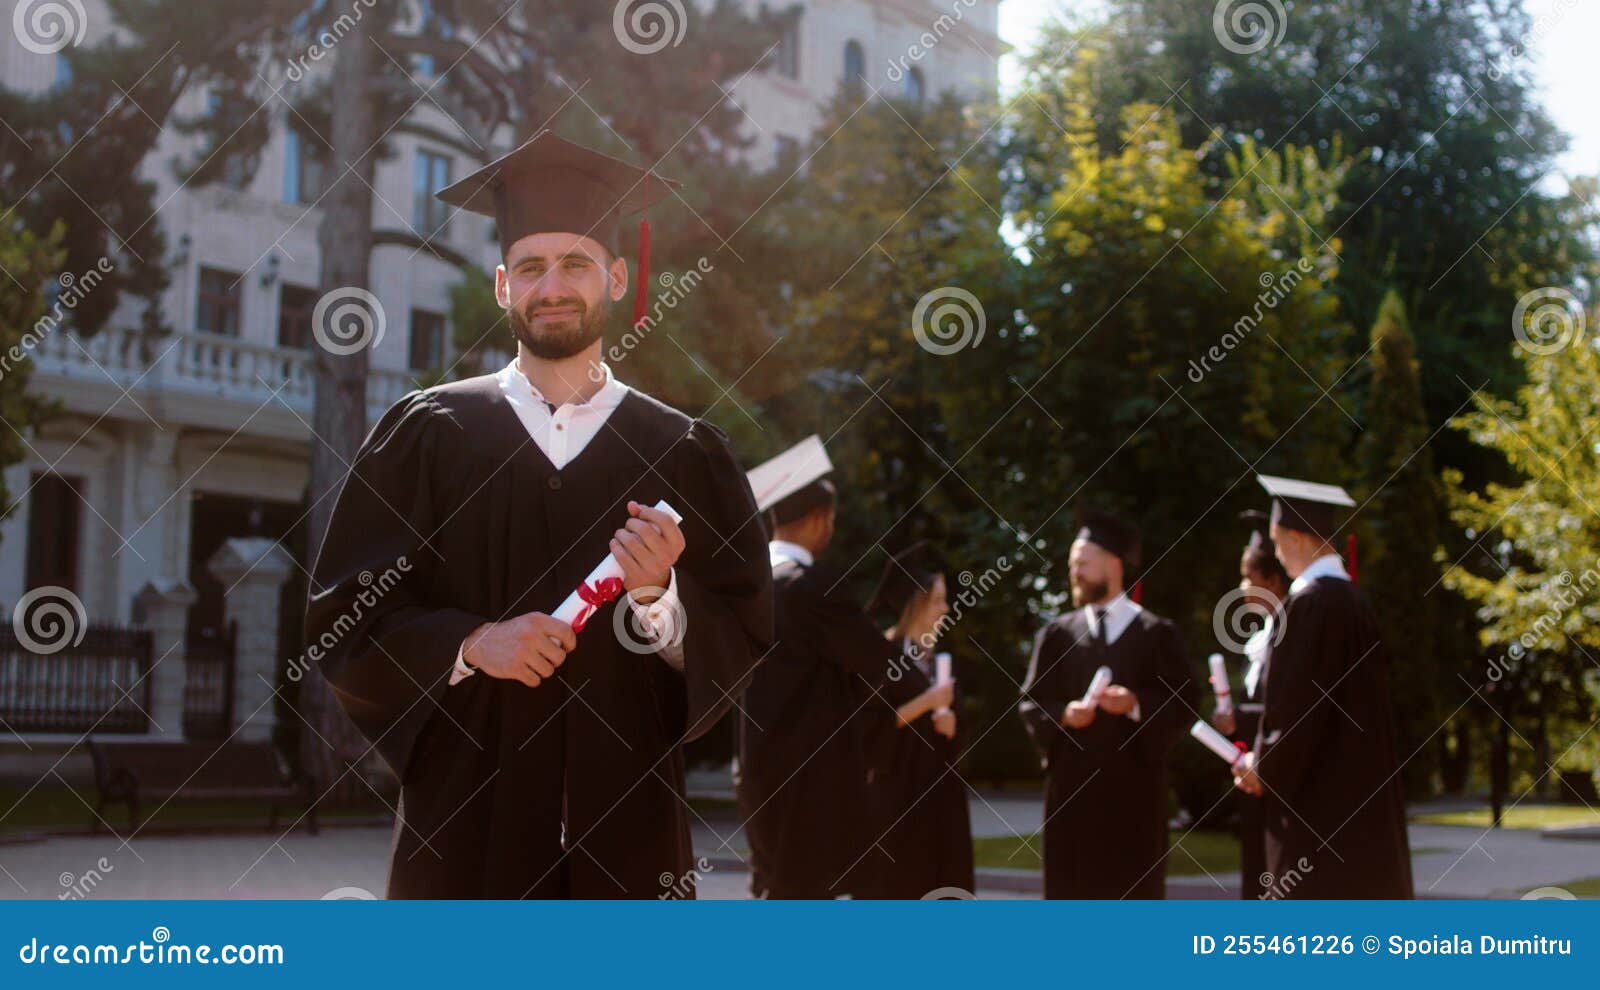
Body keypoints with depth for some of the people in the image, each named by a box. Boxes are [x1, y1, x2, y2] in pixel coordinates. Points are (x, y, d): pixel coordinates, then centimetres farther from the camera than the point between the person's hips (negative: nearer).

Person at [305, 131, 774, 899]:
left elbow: (742, 639, 4)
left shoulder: (682, 454, 7)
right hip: (463, 814, 0)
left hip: (626, 815, 1)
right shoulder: (426, 437, 5)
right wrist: (469, 644, -14)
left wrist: (660, 595, -15)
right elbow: (342, 619, 1)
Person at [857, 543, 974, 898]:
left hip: (937, 792, 7)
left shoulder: (936, 660, 14)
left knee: (935, 891, 5)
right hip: (894, 795, -7)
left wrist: (949, 722, -2)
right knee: (894, 891, -5)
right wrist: (925, 703, -19)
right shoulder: (881, 656, -10)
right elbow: (870, 727, -16)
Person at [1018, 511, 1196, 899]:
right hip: (1072, 783, 2)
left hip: (1134, 783, -2)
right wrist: (1064, 715, -13)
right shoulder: (1056, 635, 9)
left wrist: (1137, 704, -17)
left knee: (1136, 891, 0)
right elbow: (1030, 704, 7)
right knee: (1071, 890, 1)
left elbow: (1184, 702, 0)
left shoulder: (1157, 634, 3)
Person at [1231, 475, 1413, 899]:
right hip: (1362, 794, 10)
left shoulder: (1310, 603, -16)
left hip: (1321, 798, -10)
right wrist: (1267, 759, 14)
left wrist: (1264, 767, -3)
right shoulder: (1353, 600, 12)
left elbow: (1298, 705, -19)